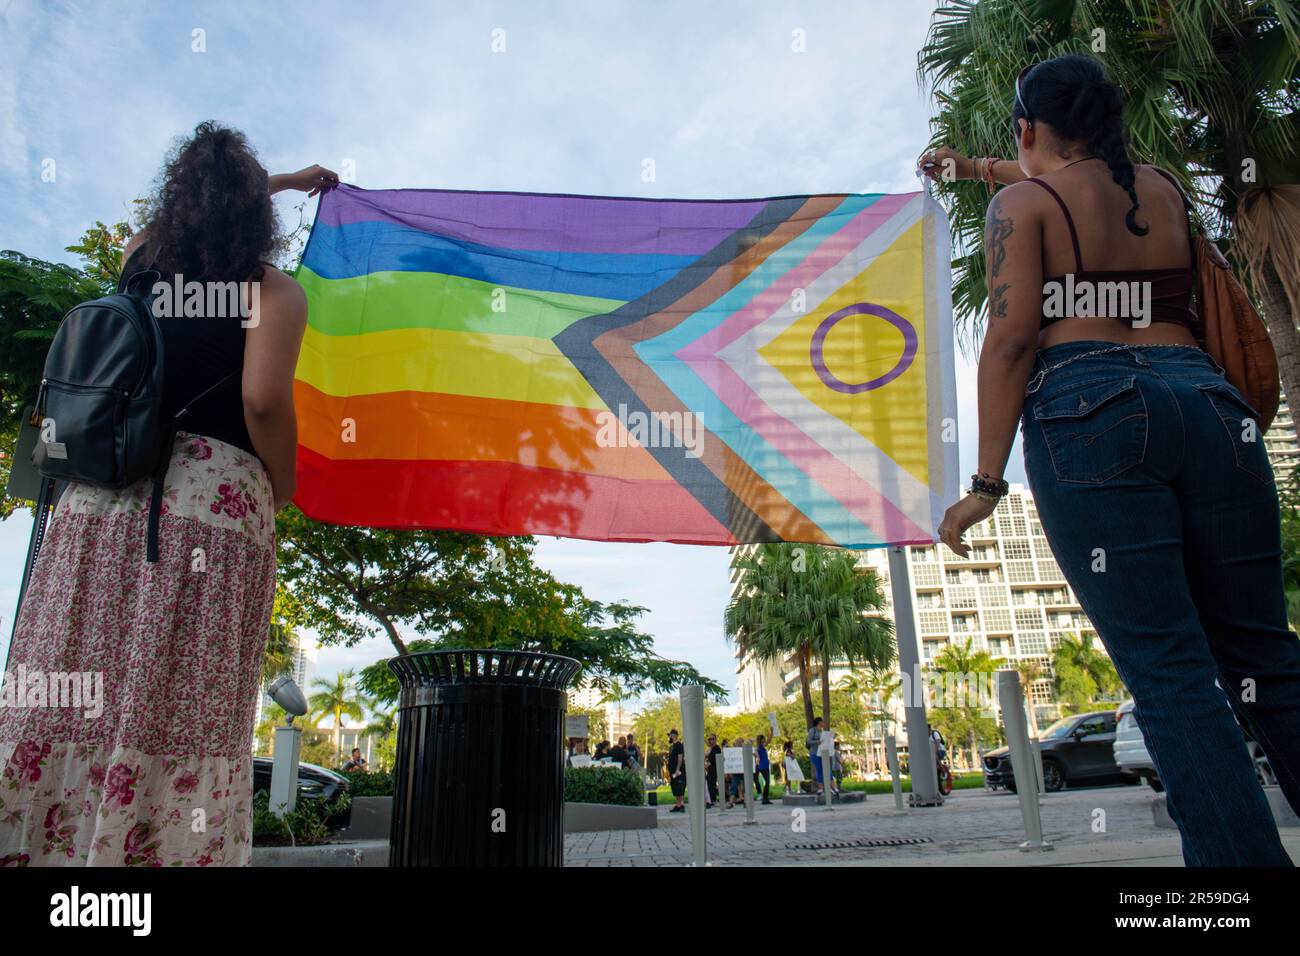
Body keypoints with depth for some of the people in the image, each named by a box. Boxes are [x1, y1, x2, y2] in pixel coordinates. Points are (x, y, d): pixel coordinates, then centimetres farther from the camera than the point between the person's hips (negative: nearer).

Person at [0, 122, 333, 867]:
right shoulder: (273, 292, 1)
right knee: (182, 716, -4)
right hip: (215, 504, -5)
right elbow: (263, 400, -16)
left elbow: (193, 201, 41)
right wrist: (283, 490, 2)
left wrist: (285, 179, 53)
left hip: (98, 495, 5)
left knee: (61, 695, 6)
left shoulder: (138, 260, 19)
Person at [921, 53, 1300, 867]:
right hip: (1208, 404, 6)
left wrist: (987, 483, -3)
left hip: (1090, 417, -5)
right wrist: (976, 166, 60)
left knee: (1168, 666, -6)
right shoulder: (1163, 188, 25)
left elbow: (1011, 340, -4)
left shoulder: (1021, 203, 8)